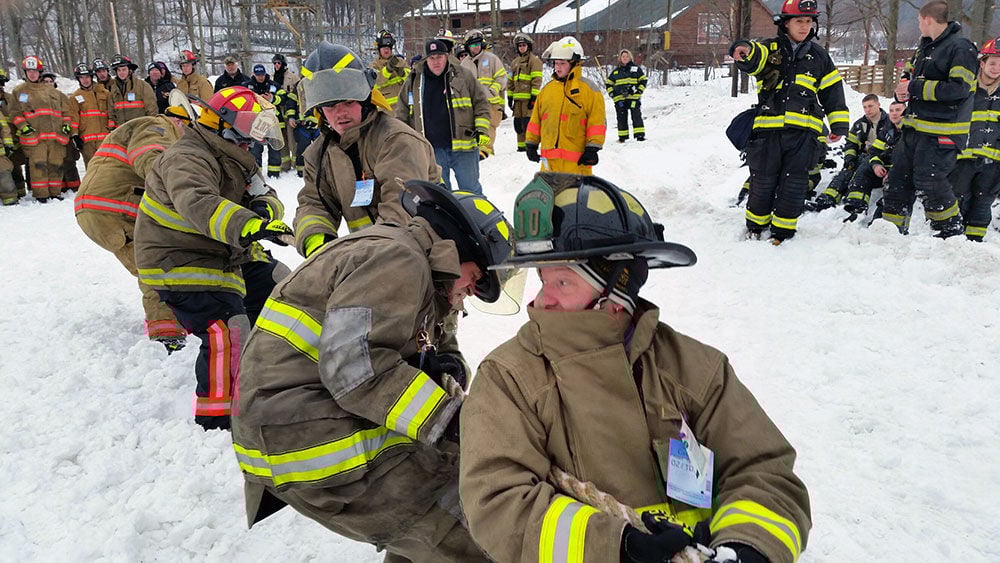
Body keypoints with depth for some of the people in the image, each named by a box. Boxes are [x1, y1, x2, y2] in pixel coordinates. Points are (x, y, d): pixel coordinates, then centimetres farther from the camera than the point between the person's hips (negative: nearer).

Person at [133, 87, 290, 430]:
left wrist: (265, 208, -20)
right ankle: (215, 418, -11)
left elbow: (264, 199, 6)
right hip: (178, 263, -10)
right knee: (227, 331, -23)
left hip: (225, 256, 10)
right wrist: (248, 226, -59)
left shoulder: (232, 160, 11)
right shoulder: (186, 159, -22)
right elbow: (197, 203, -43)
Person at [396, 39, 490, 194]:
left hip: (463, 146, -2)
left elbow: (481, 103, 5)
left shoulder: (463, 75, 1)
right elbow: (402, 113, 14)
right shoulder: (413, 81, 6)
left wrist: (482, 129, -5)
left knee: (471, 189, 7)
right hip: (431, 150, 2)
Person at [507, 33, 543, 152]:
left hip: (529, 97, -6)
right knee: (518, 122, 6)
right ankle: (521, 145, 14)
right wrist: (509, 96, 17)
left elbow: (537, 79, -8)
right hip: (518, 97, 7)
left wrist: (534, 96, -14)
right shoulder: (515, 62, 21)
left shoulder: (534, 60, 0)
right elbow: (511, 80, 23)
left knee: (528, 121, -11)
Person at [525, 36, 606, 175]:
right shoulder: (547, 88, 15)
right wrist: (531, 143, 17)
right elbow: (535, 119, 20)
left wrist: (592, 149, -10)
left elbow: (597, 121, -5)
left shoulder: (589, 89, -1)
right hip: (549, 157, 5)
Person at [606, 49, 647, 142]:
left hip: (634, 97, -2)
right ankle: (622, 137, 12)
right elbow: (608, 83, 19)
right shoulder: (615, 71, 14)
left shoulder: (636, 69, 8)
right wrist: (612, 94, 4)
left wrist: (638, 91, -6)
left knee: (636, 116, -8)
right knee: (621, 118, 5)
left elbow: (643, 80, 6)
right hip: (619, 99, 2)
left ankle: (640, 135, -8)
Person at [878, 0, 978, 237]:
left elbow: (958, 89, -21)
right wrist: (903, 87, 3)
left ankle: (952, 231, 10)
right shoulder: (926, 46, 14)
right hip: (915, 127, 9)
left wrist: (916, 88, -18)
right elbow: (909, 72, 27)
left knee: (928, 181, -8)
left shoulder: (961, 48, -13)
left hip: (941, 132, -9)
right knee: (899, 177, 10)